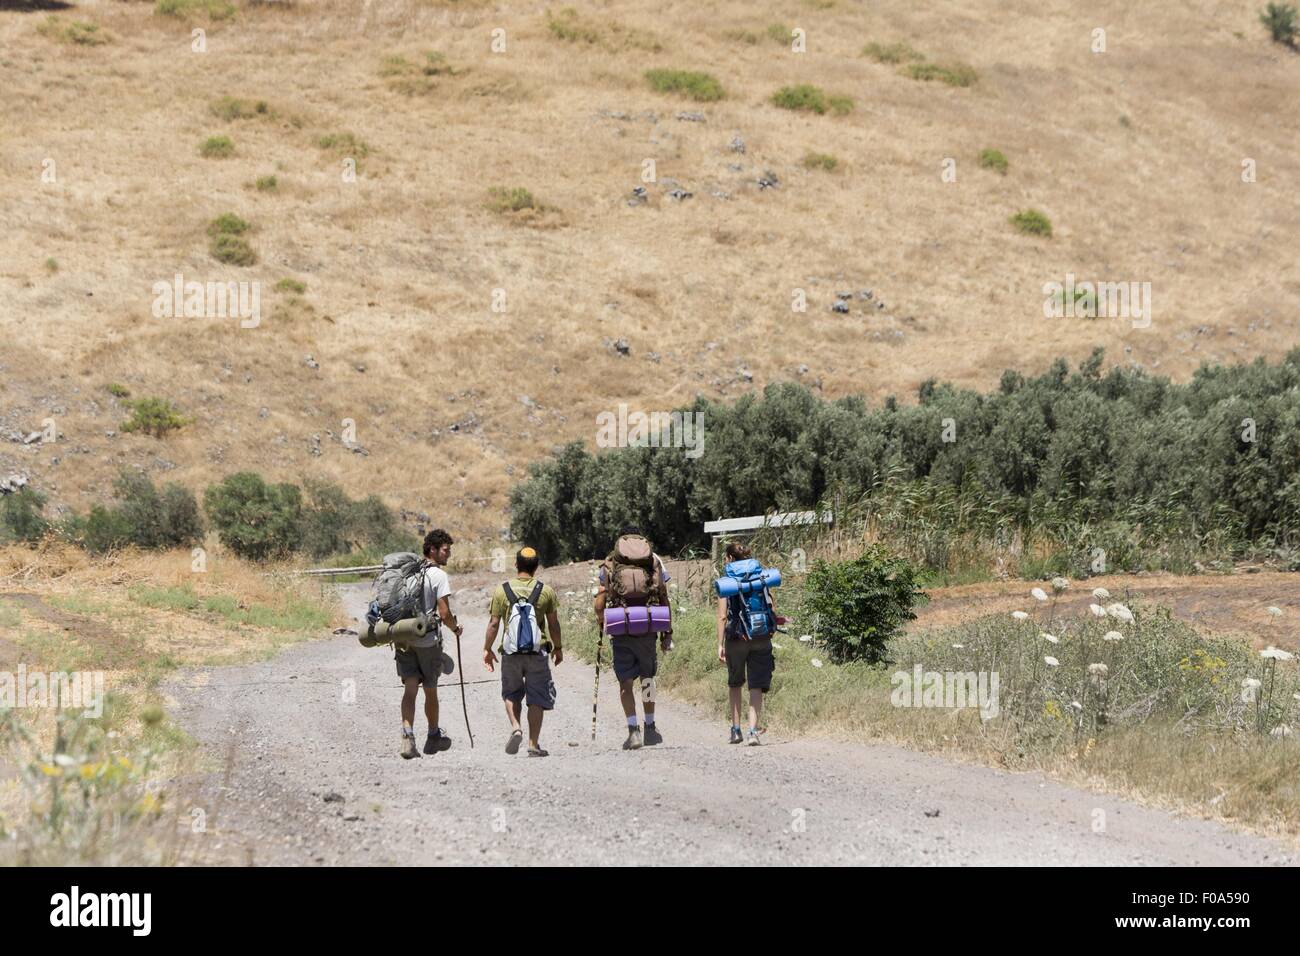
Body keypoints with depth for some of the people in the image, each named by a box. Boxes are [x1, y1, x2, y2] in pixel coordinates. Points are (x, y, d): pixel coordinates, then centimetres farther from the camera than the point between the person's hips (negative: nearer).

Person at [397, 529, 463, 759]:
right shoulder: (438, 575, -10)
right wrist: (456, 628, 5)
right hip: (427, 640, -5)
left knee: (410, 688, -1)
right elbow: (444, 613, -15)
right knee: (430, 690, 12)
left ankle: (407, 736, -19)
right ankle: (434, 736, 28)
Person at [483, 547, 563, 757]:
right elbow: (554, 624, 4)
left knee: (511, 693, 18)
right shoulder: (546, 591, -1)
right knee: (536, 699, 7)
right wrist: (558, 648, 17)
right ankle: (534, 744, 5)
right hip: (538, 653, 0)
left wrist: (487, 649, 9)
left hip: (511, 653, 0)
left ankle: (515, 727, -6)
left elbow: (493, 623, -2)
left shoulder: (502, 590, -2)